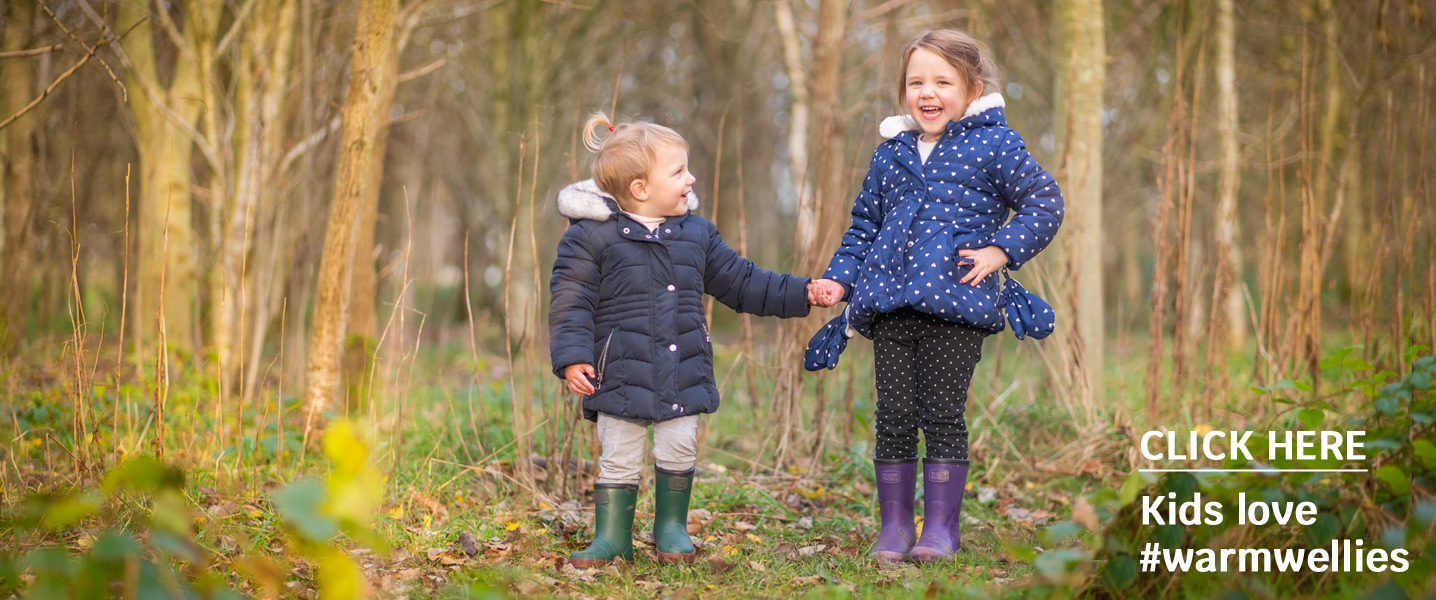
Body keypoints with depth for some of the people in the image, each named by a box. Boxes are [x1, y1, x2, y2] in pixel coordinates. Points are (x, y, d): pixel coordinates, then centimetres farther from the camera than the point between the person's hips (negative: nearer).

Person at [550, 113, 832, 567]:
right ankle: (612, 536, 13)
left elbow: (740, 283, 15)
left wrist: (799, 293, 11)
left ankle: (672, 527, 23)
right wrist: (572, 356, -16)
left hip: (685, 373, 4)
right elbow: (572, 302, -7)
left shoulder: (696, 234, 8)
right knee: (619, 458, 1)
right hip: (622, 373, -4)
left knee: (679, 451, 4)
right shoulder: (591, 237, -7)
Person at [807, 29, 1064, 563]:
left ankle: (942, 525, 10)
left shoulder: (992, 144, 2)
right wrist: (839, 279, 13)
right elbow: (865, 224, 24)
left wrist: (1001, 250, -9)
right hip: (891, 307, 4)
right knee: (894, 417, 5)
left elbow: (1044, 203, 2)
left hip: (956, 304, -4)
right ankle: (894, 524, 15)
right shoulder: (891, 153, 16)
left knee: (943, 417, -1)